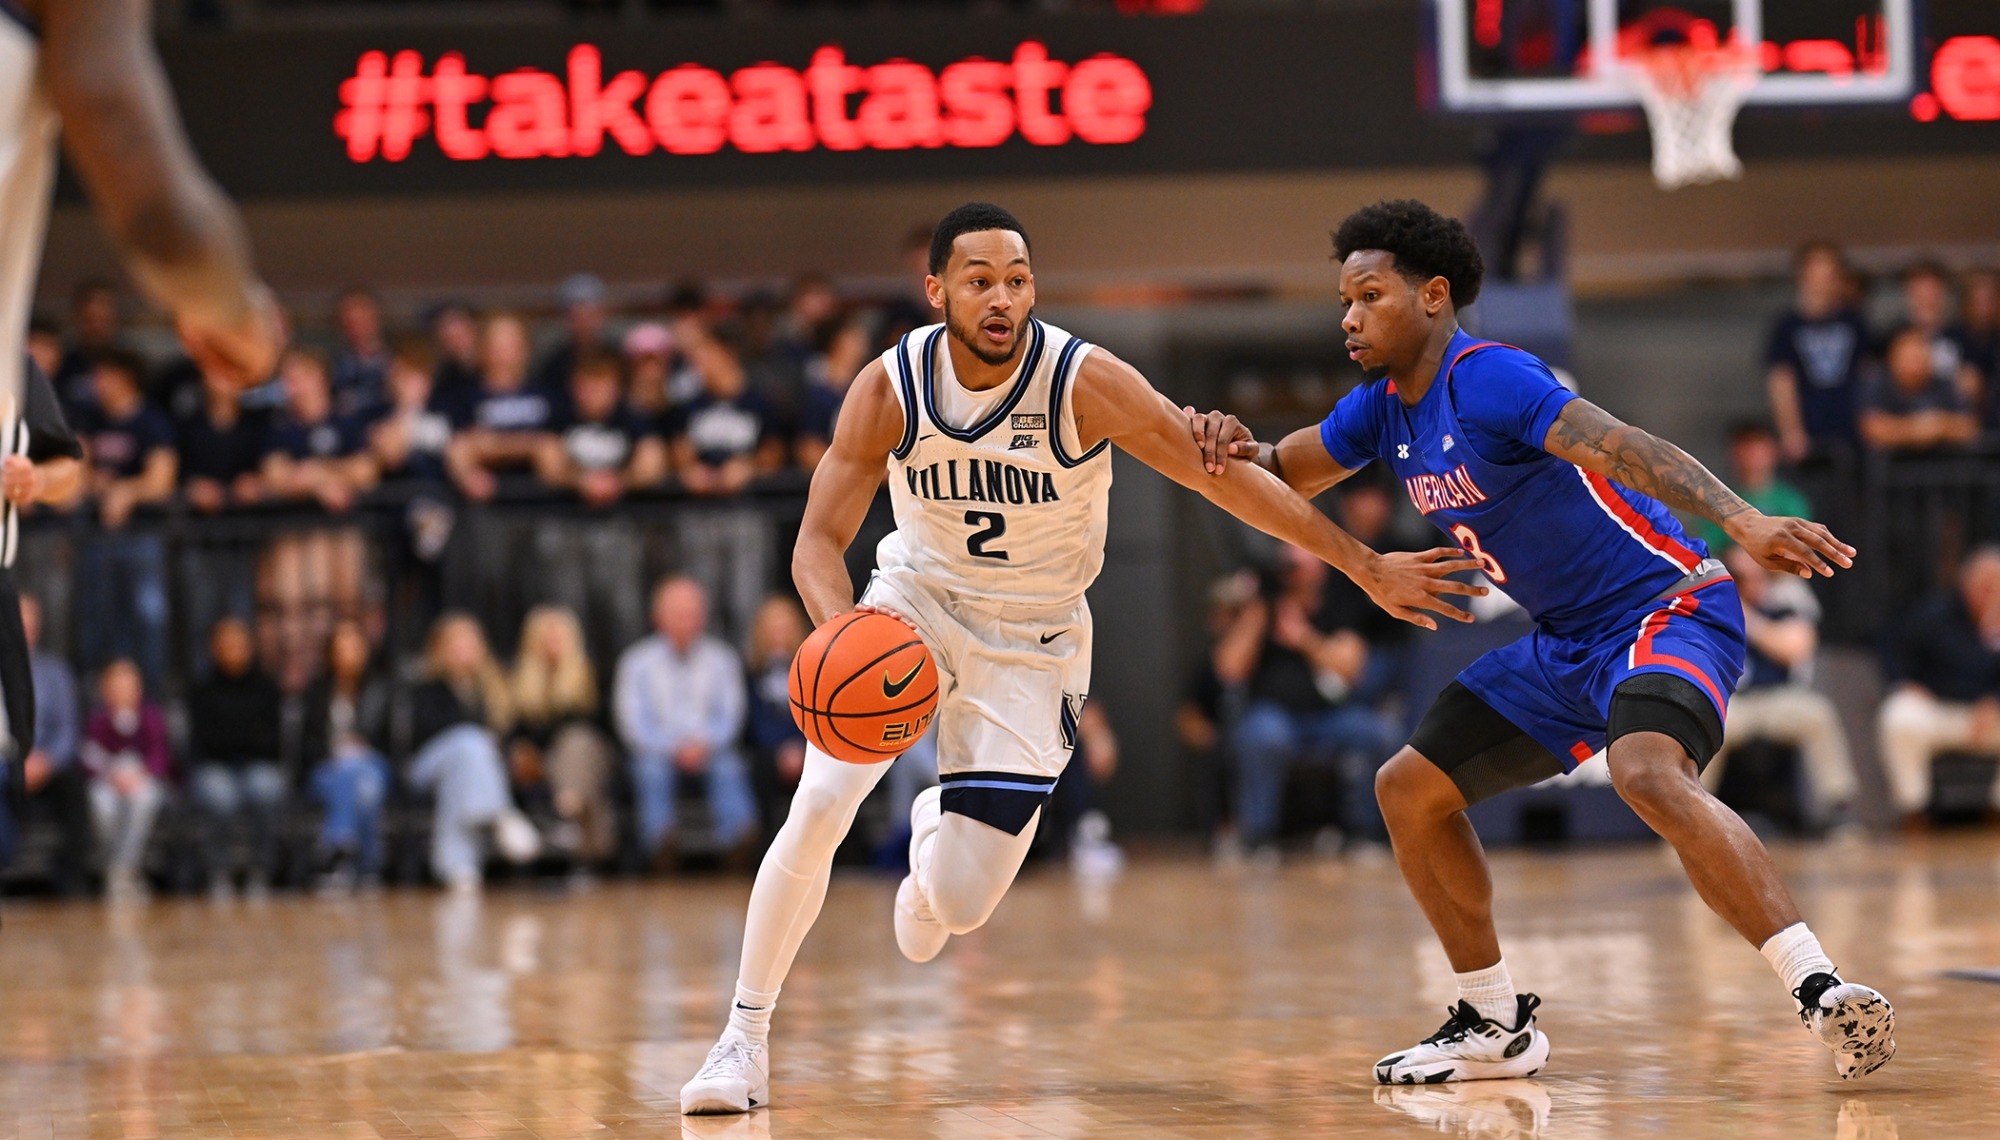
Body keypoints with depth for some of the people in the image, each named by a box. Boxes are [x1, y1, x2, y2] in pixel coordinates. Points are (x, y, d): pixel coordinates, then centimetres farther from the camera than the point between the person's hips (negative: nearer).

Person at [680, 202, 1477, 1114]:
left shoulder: (1085, 383, -23)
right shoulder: (890, 388, -17)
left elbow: (1226, 477, -17)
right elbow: (818, 541, -15)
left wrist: (1365, 566, -15)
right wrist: (841, 626, -38)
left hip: (1030, 641, -1)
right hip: (915, 601, 1)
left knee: (959, 906, -6)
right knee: (818, 807, -21)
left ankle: (937, 831, 34)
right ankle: (745, 1037, -4)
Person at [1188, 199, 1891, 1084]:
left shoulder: (1488, 380, -20)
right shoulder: (1383, 410, 7)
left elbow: (1620, 447, -33)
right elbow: (1284, 474, 19)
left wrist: (1742, 521, -47)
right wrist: (1235, 450, -6)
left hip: (1668, 607, -10)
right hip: (1568, 646, 10)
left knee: (1647, 774, -37)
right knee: (1409, 790, 11)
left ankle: (1823, 994, -41)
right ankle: (1496, 1028, 22)